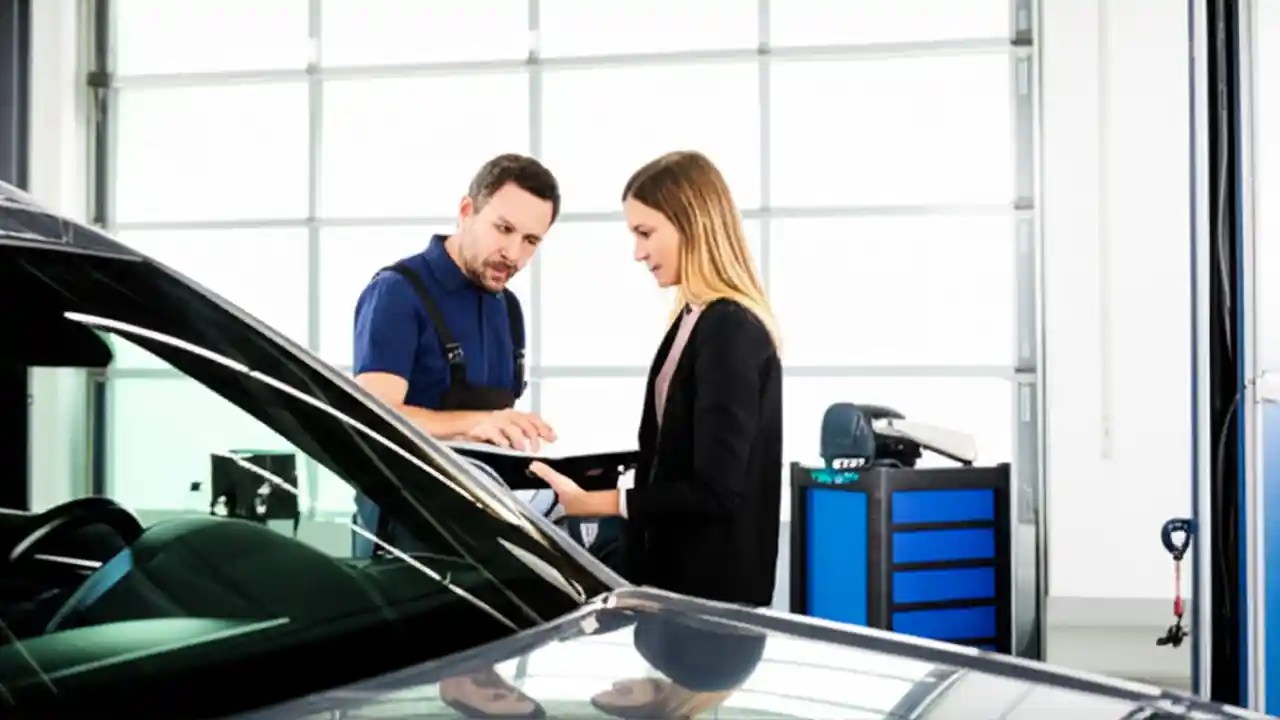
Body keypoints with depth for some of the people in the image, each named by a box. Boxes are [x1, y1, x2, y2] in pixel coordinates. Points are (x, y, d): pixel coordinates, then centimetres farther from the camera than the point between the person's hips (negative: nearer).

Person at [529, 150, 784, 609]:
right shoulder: (694, 320, 11)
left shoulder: (731, 332, -18)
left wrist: (595, 502, -22)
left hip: (710, 588, -9)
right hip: (676, 571, 9)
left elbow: (715, 492, -22)